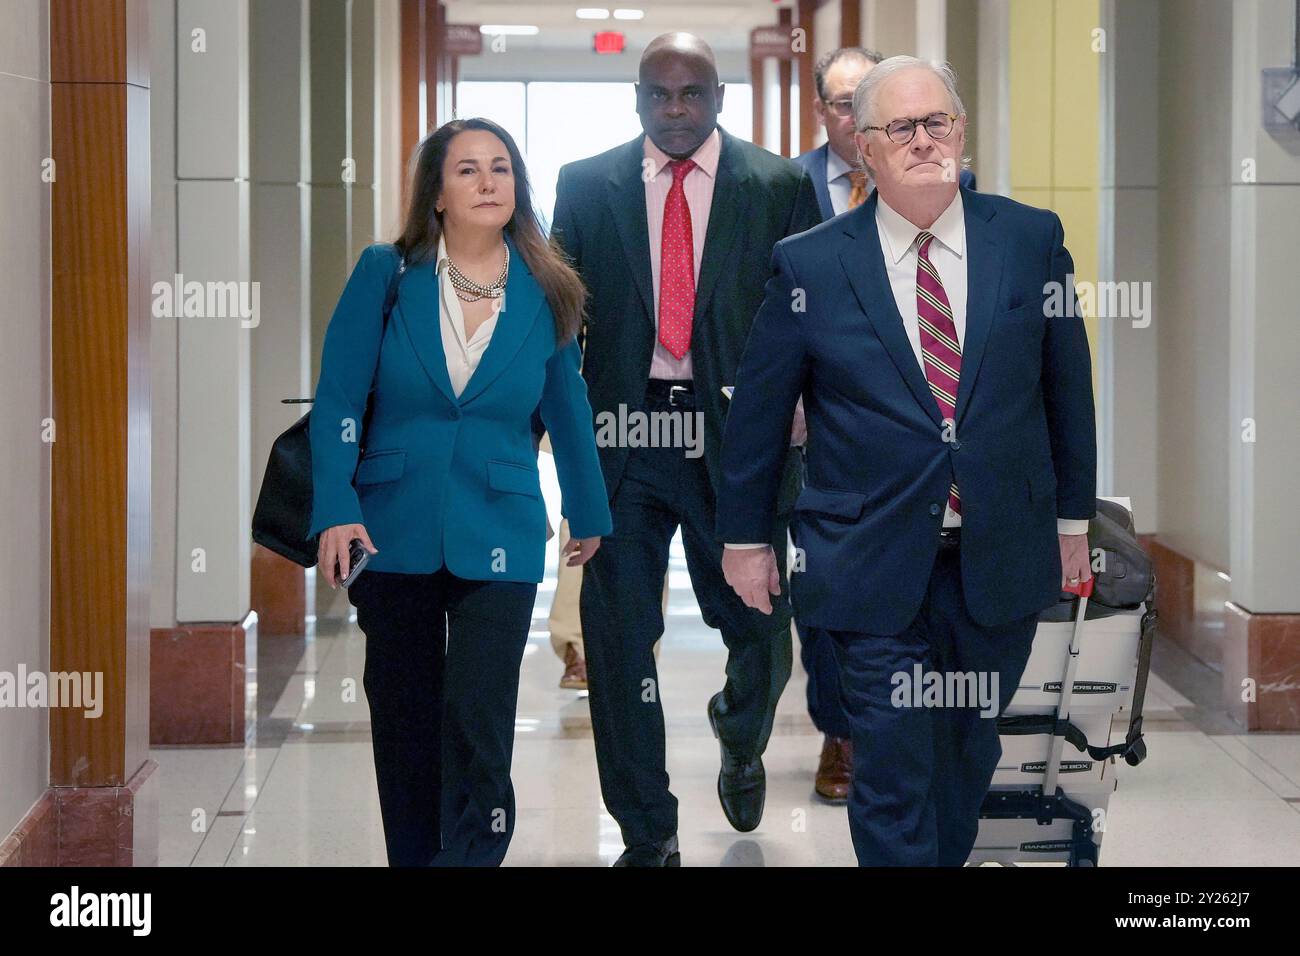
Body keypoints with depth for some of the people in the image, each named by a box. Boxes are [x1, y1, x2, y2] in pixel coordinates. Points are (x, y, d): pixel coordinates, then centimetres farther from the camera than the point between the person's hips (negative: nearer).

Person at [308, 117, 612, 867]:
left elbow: (567, 412, 13)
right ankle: (413, 856, 25)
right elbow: (338, 400, -5)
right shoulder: (385, 275, -2)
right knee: (403, 724, 10)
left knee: (479, 727, -9)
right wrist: (337, 511, -15)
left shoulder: (546, 295, 2)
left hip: (498, 541, 0)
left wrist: (589, 514, 21)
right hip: (394, 532, 0)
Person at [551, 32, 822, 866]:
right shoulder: (585, 186, 7)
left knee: (762, 629, 6)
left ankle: (741, 741, 42)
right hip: (622, 431, 1)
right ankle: (648, 835, 14)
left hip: (737, 432, 0)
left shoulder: (778, 188, 4)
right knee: (619, 635, 2)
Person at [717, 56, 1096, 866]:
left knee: (970, 754, 15)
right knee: (893, 771, -1)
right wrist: (745, 537, 9)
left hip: (1003, 558, 2)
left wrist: (1074, 519, 10)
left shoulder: (1031, 240, 0)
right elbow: (758, 410, 4)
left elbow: (1067, 386, 8)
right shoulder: (810, 265, -5)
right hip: (875, 568, -2)